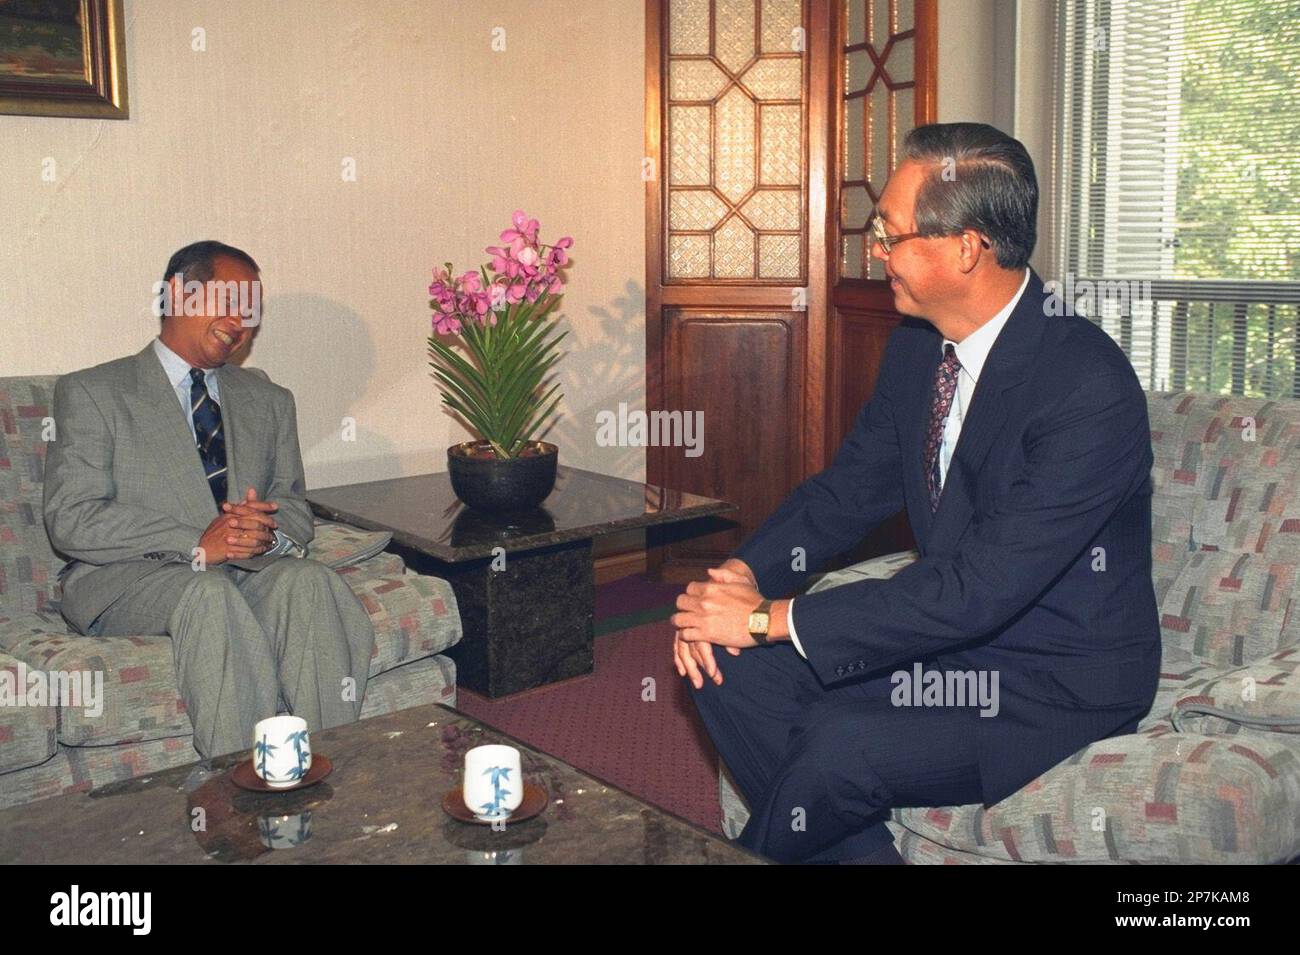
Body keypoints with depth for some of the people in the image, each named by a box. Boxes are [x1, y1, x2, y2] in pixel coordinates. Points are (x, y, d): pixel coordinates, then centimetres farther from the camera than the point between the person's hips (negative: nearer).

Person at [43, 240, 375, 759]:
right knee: (208, 593, -37)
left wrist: (268, 532, -12)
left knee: (307, 578, -30)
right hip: (124, 580, -3)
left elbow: (294, 506, 16)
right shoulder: (91, 392, 4)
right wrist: (195, 544, -20)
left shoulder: (269, 401, 20)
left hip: (247, 571, 4)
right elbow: (70, 520, -8)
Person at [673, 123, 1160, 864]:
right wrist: (742, 577, -11)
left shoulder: (1090, 386, -25)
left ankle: (762, 850, 4)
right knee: (728, 665, -8)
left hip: (1059, 680, -7)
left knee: (840, 745, -28)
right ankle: (859, 848, 3)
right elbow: (852, 488, 8)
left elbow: (981, 586, -29)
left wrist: (773, 617, -27)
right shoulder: (918, 344, 1)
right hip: (951, 628, 7)